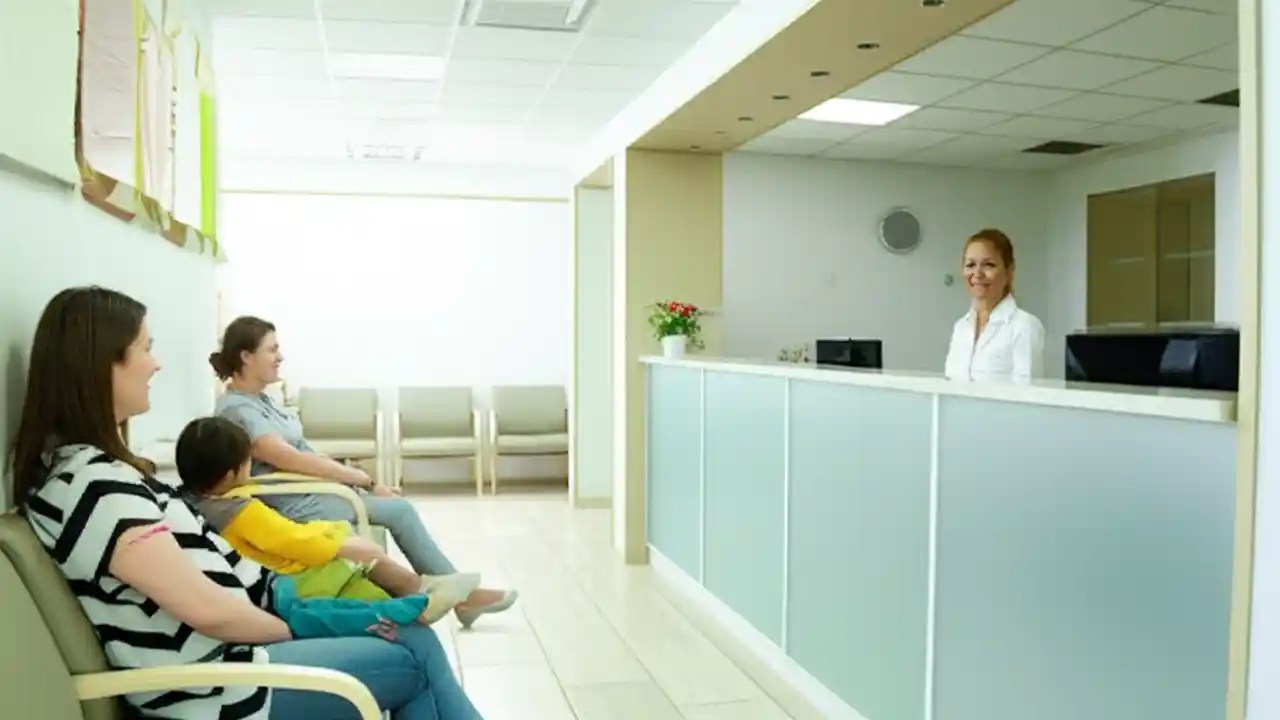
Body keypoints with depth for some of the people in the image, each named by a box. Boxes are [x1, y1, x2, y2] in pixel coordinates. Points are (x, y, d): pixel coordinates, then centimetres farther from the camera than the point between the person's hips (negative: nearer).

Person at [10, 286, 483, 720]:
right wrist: (292, 630, -8)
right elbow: (207, 608, -24)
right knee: (416, 659, -2)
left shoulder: (88, 462, 9)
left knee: (414, 636, 8)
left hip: (226, 638, 9)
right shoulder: (93, 484, -23)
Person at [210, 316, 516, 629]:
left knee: (399, 509, 1)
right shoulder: (237, 409, -19)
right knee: (399, 510, -8)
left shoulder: (259, 397, 12)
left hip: (309, 491, 9)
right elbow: (291, 459, -26)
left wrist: (354, 476, 1)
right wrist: (364, 479, -22)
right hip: (294, 506, -9)